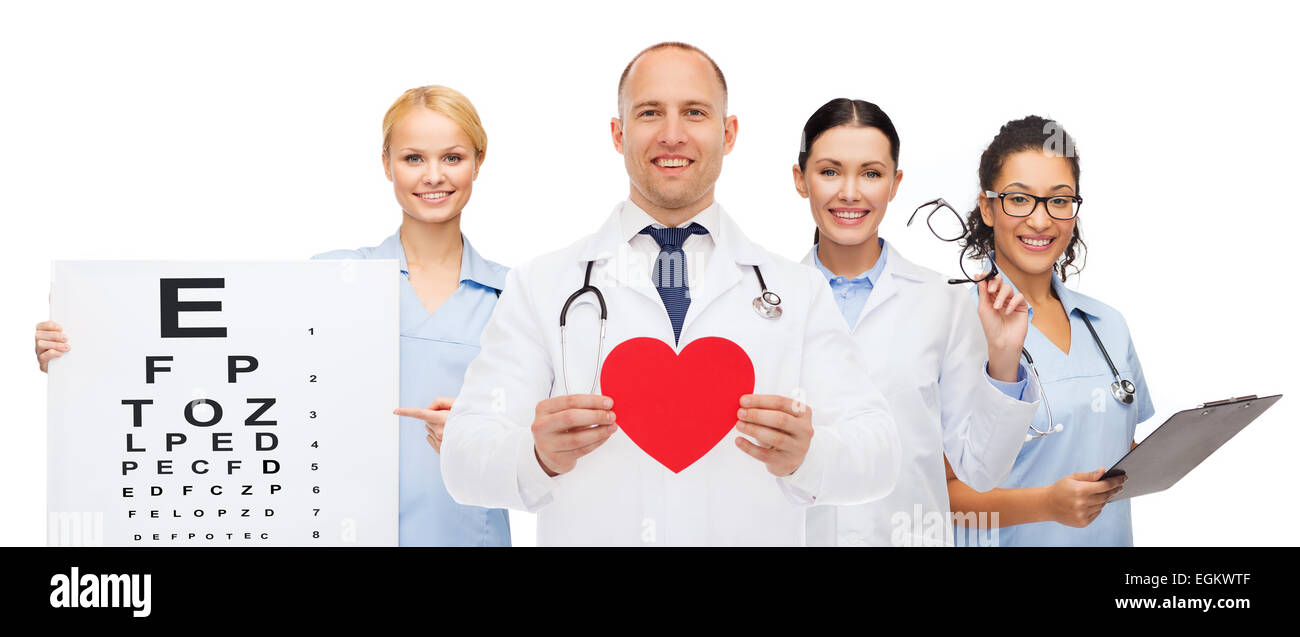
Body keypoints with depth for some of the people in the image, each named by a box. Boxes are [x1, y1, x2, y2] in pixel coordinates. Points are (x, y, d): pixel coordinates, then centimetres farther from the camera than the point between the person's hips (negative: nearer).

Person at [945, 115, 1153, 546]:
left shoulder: (1108, 326, 4)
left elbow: (1124, 454, 15)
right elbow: (938, 492, -18)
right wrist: (1047, 504, -29)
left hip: (1110, 537, 6)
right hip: (1016, 542, -6)